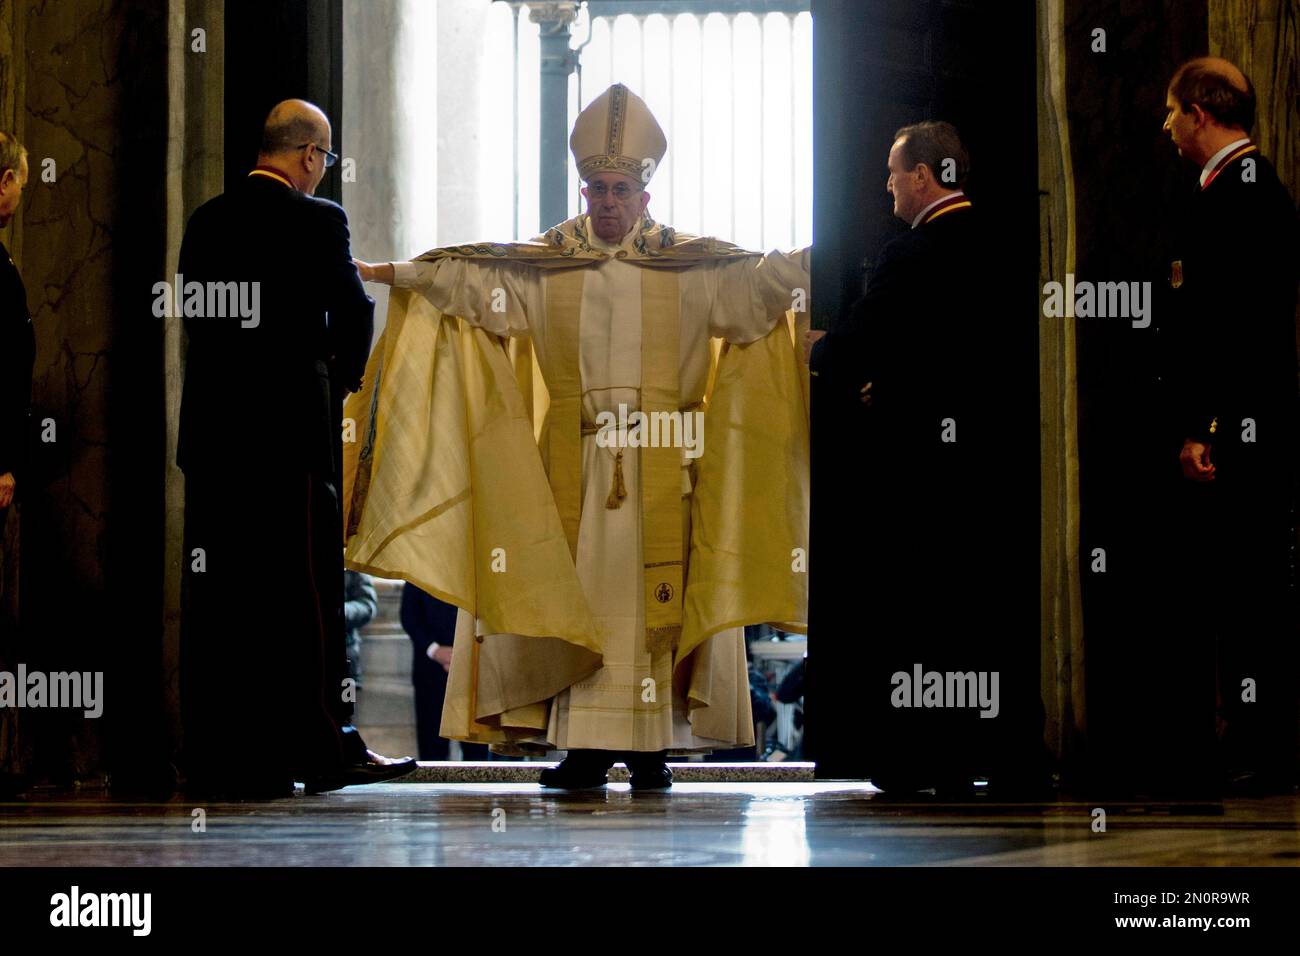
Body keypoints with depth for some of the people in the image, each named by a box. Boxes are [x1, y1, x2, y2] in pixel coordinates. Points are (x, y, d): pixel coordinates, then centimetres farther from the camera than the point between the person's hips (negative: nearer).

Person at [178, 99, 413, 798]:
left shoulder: (205, 221, 9)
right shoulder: (316, 221, -8)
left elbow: (196, 315, 11)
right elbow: (355, 312, -5)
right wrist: (342, 380, 13)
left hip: (211, 430, 6)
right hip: (289, 431, -6)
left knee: (213, 595, 7)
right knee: (309, 589, 1)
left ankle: (215, 758, 7)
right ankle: (325, 750, 3)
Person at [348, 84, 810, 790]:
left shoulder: (690, 263, 5)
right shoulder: (545, 262, 9)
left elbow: (761, 278, -4)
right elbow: (467, 275, 3)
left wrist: (819, 258, -19)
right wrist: (386, 274, -5)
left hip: (659, 459, -1)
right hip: (575, 457, 1)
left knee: (655, 591, -3)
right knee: (574, 589, -1)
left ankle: (652, 746, 3)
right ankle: (585, 747, 3)